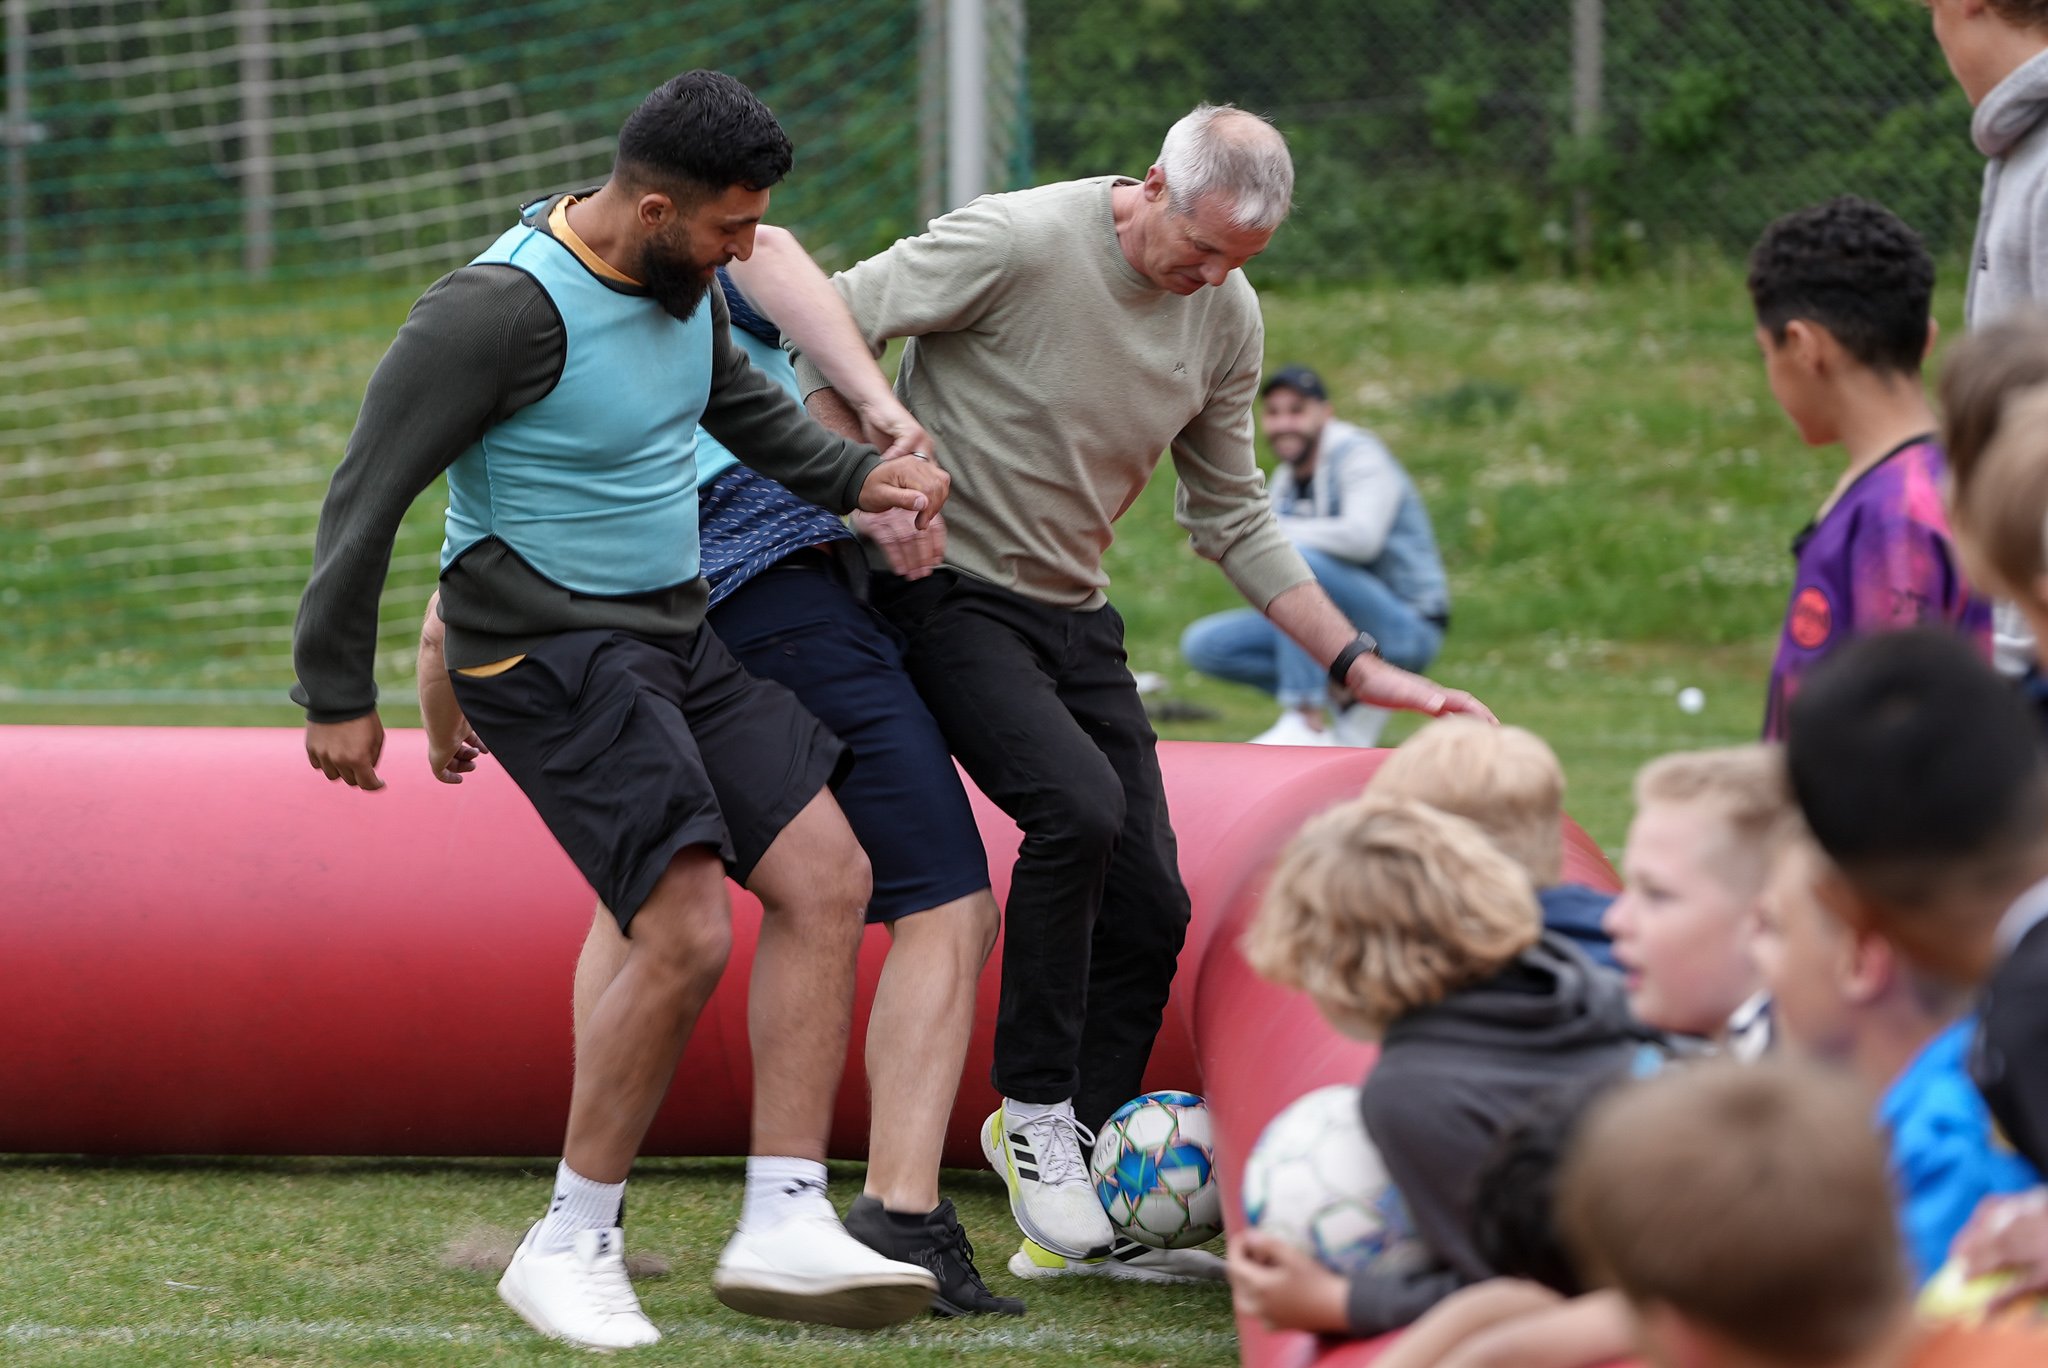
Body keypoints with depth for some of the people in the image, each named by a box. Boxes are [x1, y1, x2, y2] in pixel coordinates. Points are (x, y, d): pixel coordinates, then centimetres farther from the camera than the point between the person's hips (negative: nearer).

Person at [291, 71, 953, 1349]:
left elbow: (742, 400, 27)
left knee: (828, 878, -3)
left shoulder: (686, 278, 5)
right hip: (551, 653, -9)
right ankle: (572, 1244, -2)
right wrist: (338, 694, -11)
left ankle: (785, 1224, -3)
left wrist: (855, 475, 11)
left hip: (676, 634, 9)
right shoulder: (503, 308, -22)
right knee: (688, 933, -19)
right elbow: (367, 493, -16)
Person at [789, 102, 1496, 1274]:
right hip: (949, 596, -7)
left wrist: (1360, 666, 5)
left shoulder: (1227, 317, 1)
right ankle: (1035, 1111, -13)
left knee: (1150, 908, -1)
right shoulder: (1018, 244, -19)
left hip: (1076, 616, 7)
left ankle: (1080, 1159, 13)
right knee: (1079, 803, -28)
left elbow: (1232, 517, 11)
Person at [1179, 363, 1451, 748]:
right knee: (1202, 644, -2)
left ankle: (1307, 724, -30)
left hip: (1406, 630, -8)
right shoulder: (1286, 480, 12)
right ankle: (1348, 701, -1)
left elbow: (1361, 538, -30)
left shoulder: (1359, 454, -11)